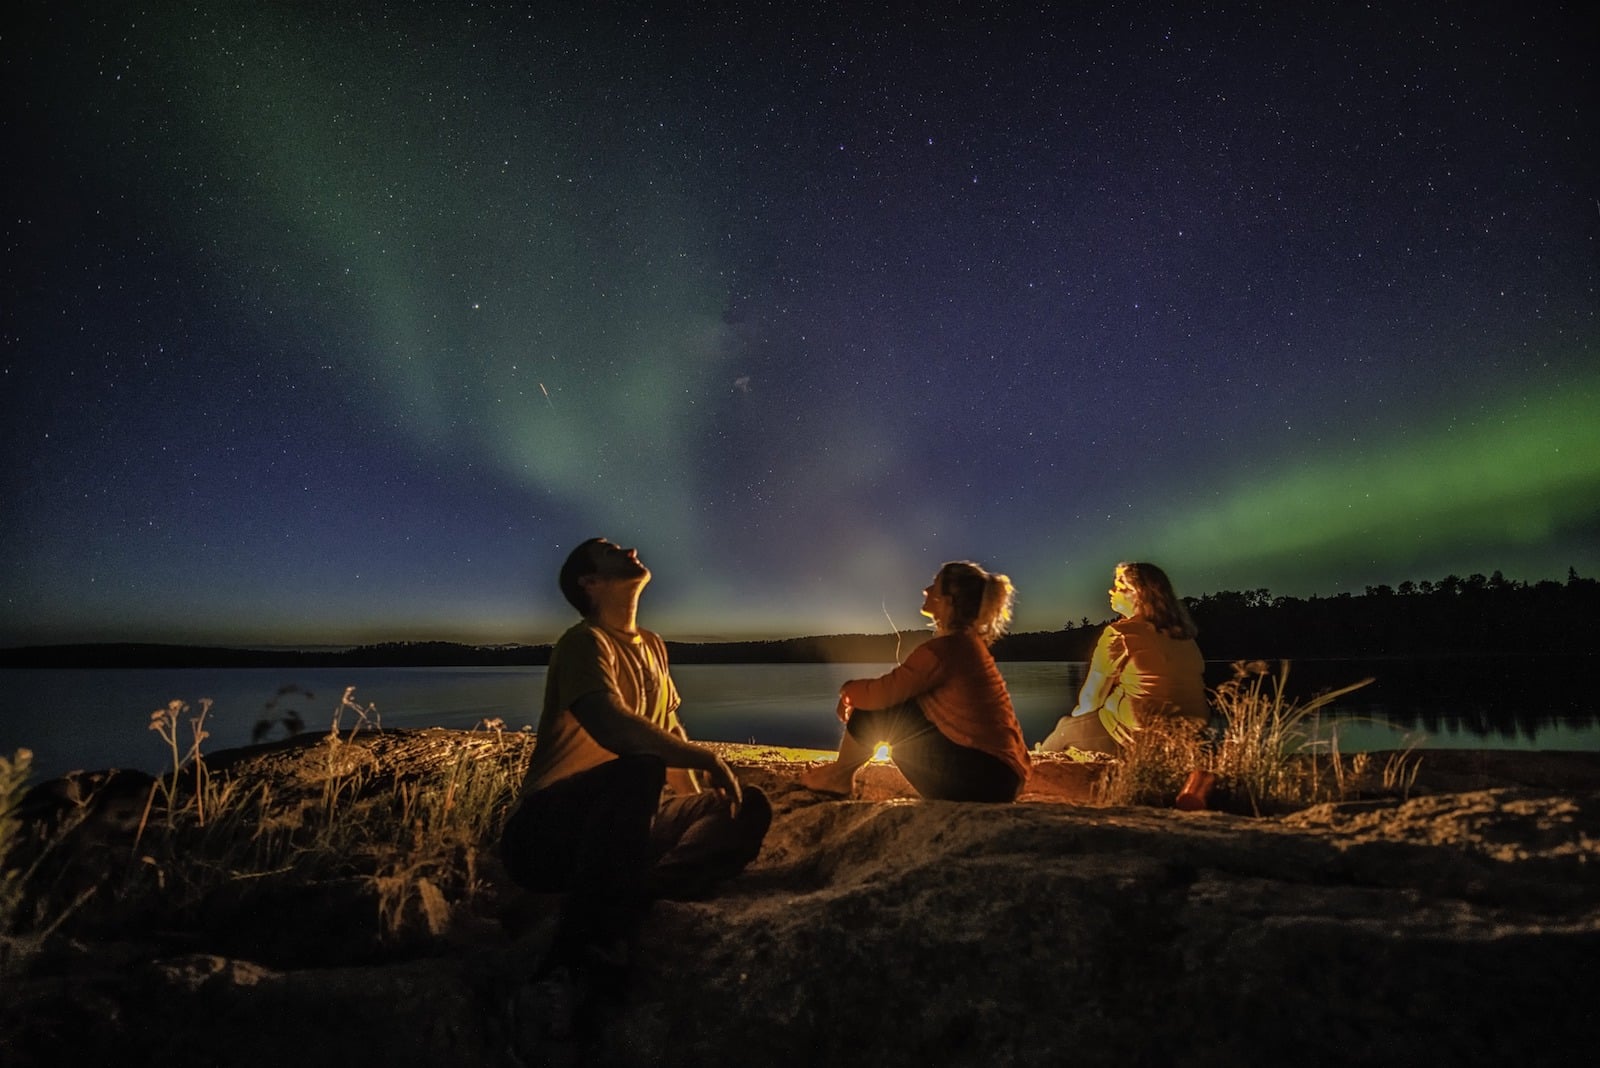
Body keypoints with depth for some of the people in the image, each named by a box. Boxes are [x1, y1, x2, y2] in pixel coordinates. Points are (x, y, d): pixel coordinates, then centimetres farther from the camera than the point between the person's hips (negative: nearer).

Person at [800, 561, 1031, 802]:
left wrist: (848, 689, 6)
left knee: (882, 708, -2)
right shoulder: (967, 642, 11)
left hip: (983, 777, -9)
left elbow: (882, 693, -15)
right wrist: (856, 695, 8)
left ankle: (839, 775, 19)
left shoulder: (944, 648, -19)